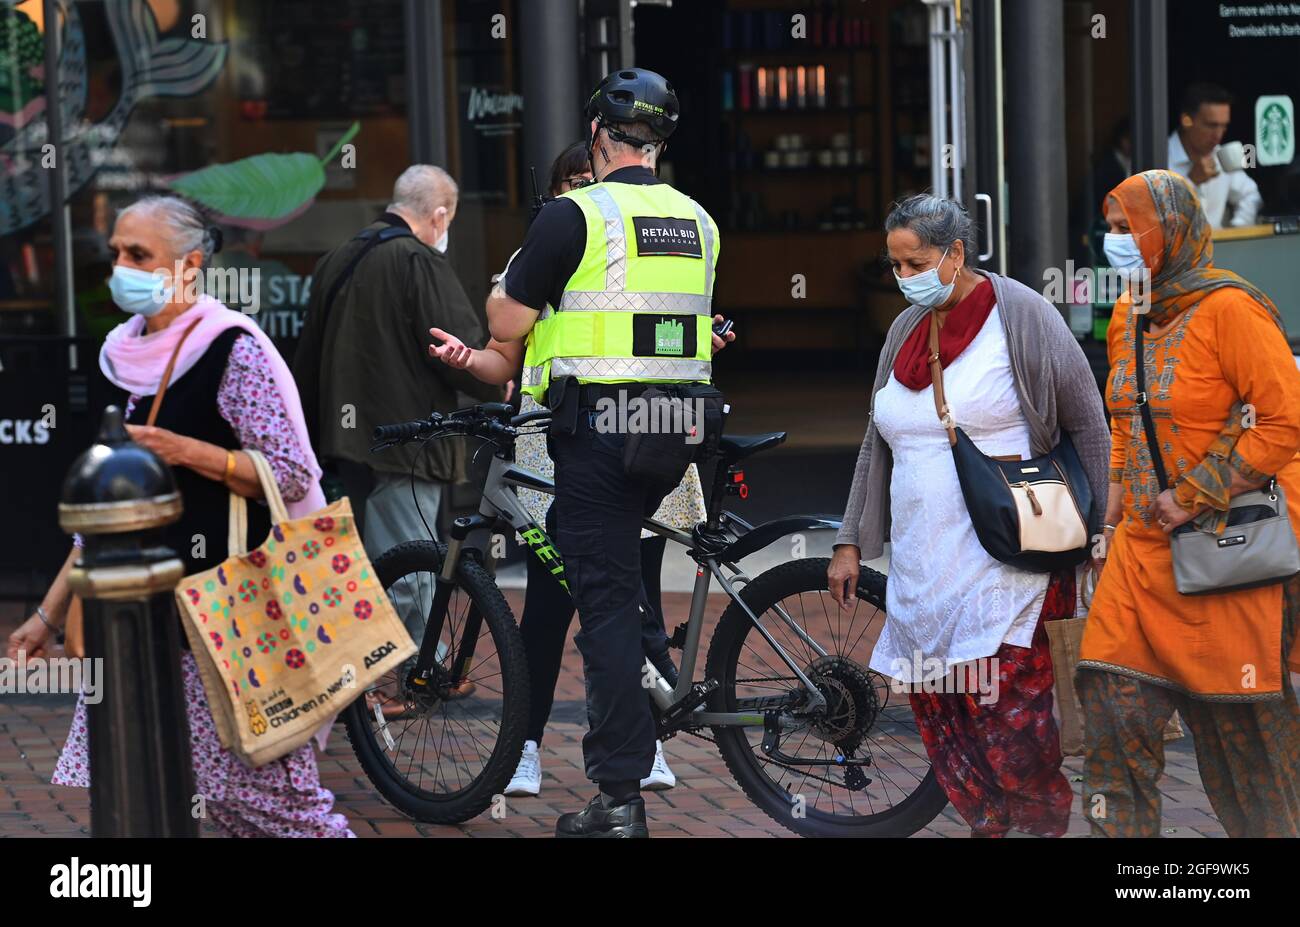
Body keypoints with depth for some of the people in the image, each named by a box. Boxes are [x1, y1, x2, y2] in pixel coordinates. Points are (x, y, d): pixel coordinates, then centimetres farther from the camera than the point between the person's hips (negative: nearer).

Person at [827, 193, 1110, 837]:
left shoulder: (1020, 315, -3)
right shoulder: (906, 331, 16)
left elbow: (1088, 426, -1)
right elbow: (877, 446, 23)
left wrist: (1101, 535, -4)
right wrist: (850, 542, 18)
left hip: (1002, 568, -6)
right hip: (921, 565, 6)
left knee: (1006, 721, -13)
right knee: (939, 716, 2)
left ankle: (1047, 820, 3)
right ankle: (988, 826, 13)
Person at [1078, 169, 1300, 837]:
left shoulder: (1229, 310, -13)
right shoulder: (1129, 317, 11)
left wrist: (1193, 497, -16)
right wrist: (1113, 523, 15)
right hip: (1144, 547, 7)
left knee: (1243, 721, 4)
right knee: (1115, 706, -3)